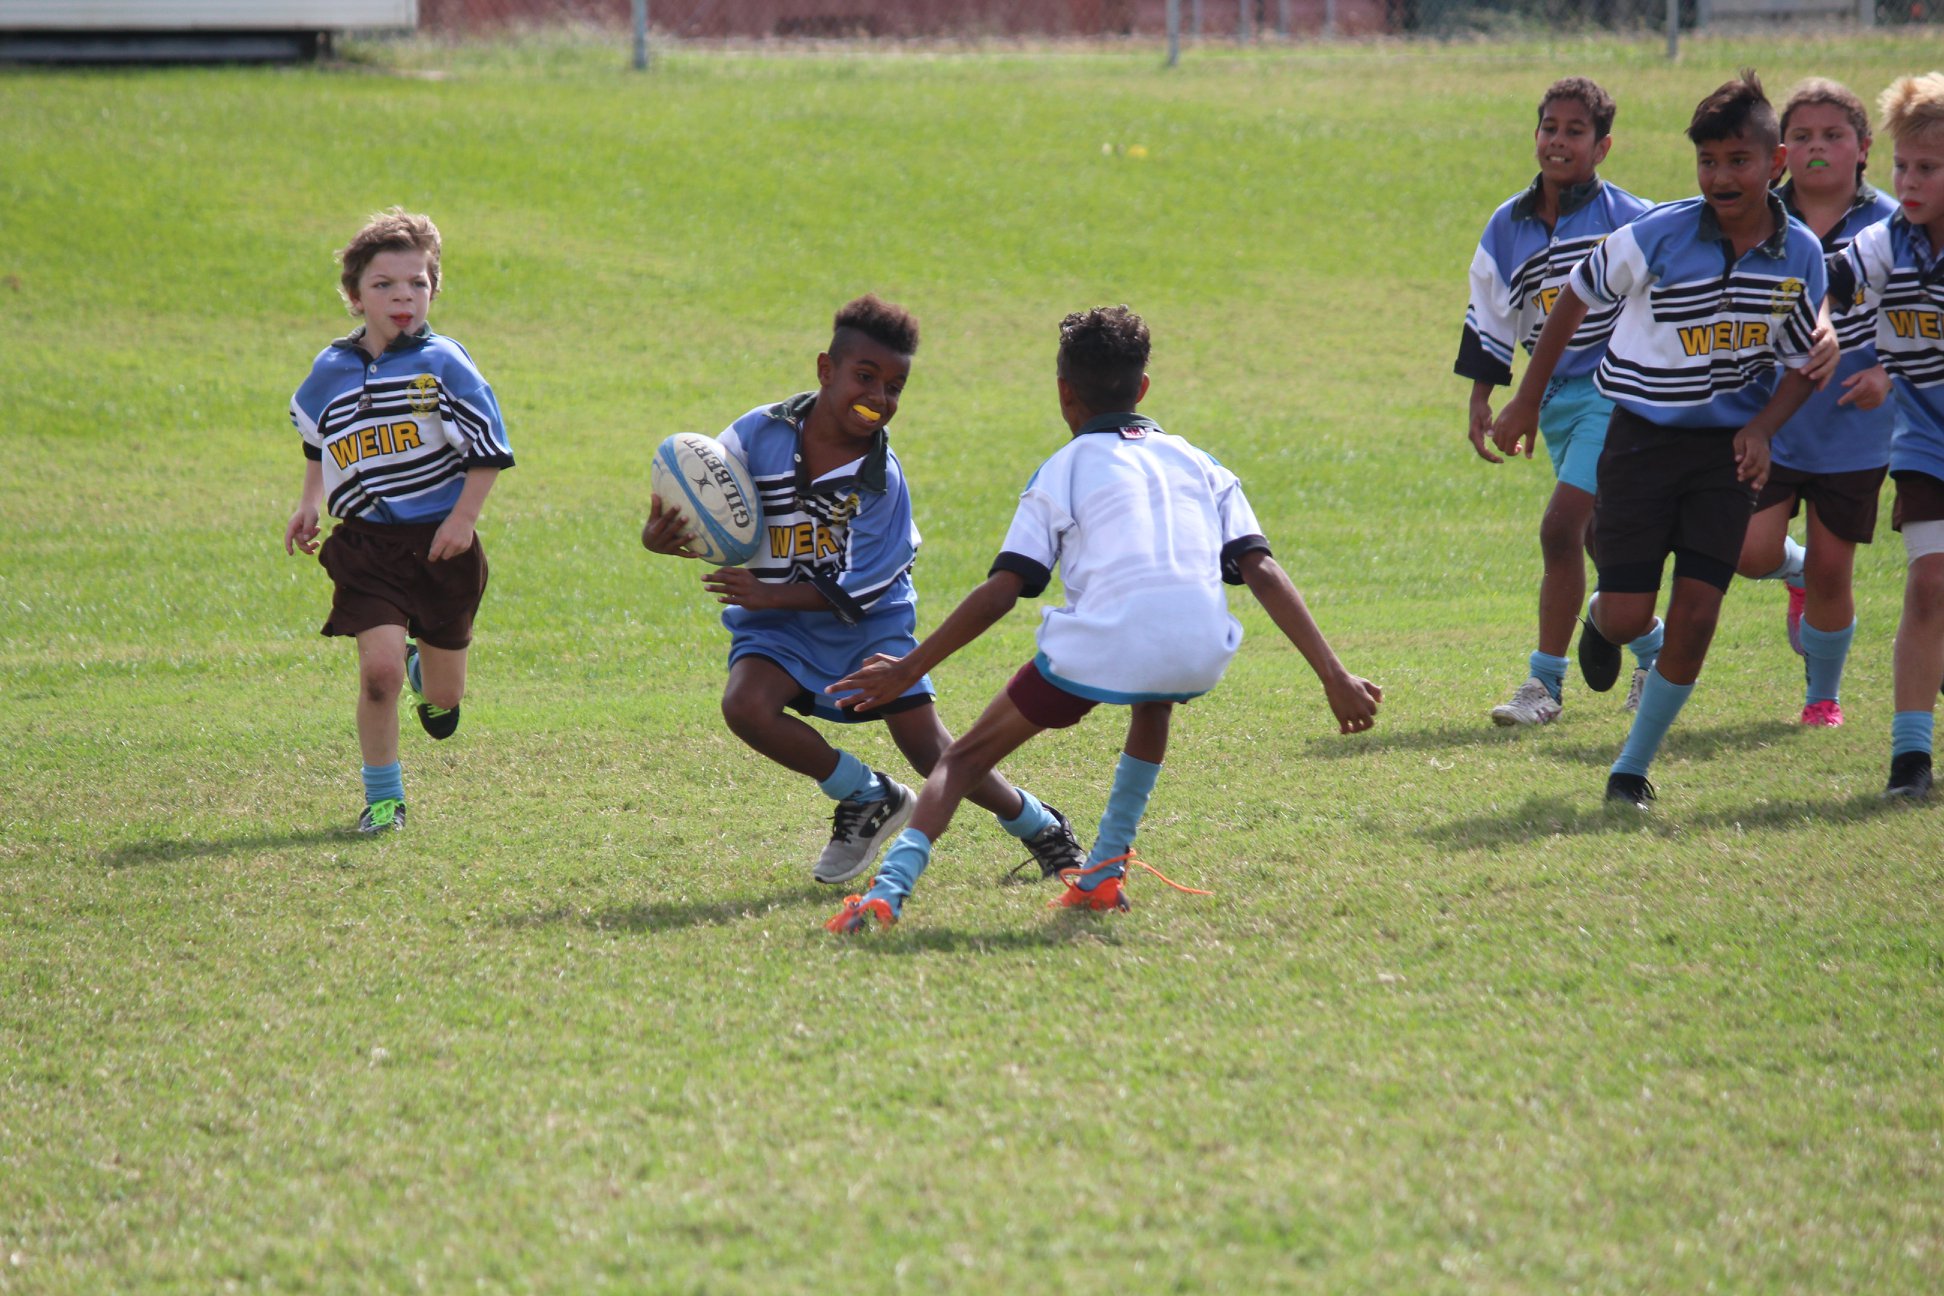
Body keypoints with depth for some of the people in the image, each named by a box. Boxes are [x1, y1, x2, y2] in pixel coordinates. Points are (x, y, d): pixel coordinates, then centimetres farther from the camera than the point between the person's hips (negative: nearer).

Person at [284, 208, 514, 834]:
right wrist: (309, 505, 18)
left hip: (439, 542, -1)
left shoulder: (443, 363, -7)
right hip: (366, 546, 1)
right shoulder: (331, 370, 4)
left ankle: (426, 672, 49)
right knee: (379, 671, -18)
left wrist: (464, 516, -13)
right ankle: (382, 797, 0)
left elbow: (489, 449, -5)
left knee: (444, 699, 10)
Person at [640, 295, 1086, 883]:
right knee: (744, 705, -28)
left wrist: (772, 595, -28)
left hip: (867, 619, -2)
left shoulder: (882, 480, -18)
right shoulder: (760, 433, -14)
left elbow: (857, 594, -18)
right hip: (775, 621, 2)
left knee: (928, 748, -3)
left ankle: (1042, 829, 26)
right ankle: (869, 798, -4)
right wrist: (658, 537, -31)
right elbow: (690, 503, -8)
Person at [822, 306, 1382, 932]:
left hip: (1098, 644, -3)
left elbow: (1001, 592, 8)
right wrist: (1334, 677, 11)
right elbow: (1263, 573, 13)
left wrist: (909, 669, 14)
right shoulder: (1202, 468, 26)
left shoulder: (1060, 474, 18)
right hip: (1199, 655, 3)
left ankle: (889, 890, -8)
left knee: (967, 757, 13)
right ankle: (1104, 872, 31)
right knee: (1153, 701, 40)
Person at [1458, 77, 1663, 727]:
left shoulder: (1626, 218, -10)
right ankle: (1655, 654, 34)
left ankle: (1546, 682, -9)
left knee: (1561, 527, -16)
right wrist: (1481, 399, 13)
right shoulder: (1508, 227, 6)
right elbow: (1490, 318, 15)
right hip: (1554, 398, 6)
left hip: (1613, 389, -6)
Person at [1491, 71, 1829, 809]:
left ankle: (1633, 769, 9)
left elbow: (1803, 362, 7)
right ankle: (1602, 620, 34)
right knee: (1629, 617, -7)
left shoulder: (1800, 256, -6)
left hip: (1727, 446, 2)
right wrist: (1527, 401, 6)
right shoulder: (1657, 238, -15)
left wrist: (1762, 429, -12)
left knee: (1696, 614, -6)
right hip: (1643, 436, -2)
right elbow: (1576, 297, 0)